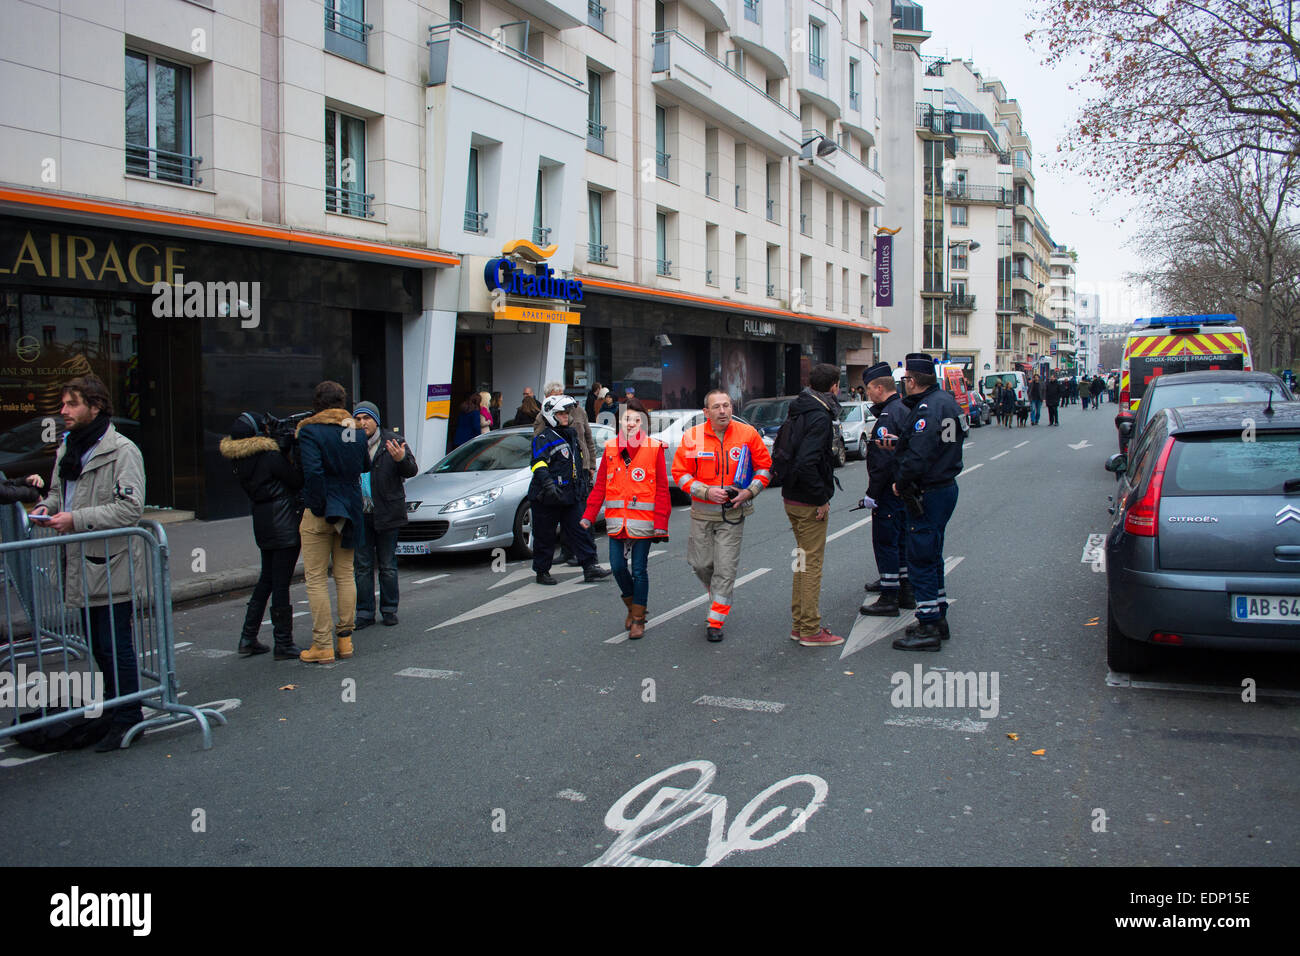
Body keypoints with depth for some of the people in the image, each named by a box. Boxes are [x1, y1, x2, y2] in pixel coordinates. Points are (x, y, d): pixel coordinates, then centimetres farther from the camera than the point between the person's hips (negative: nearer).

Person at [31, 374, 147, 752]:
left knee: (115, 645, -3)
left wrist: (76, 519, -23)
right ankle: (114, 710, 30)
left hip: (111, 567, -8)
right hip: (81, 565, 8)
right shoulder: (66, 450, 13)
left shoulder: (122, 450, -13)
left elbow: (130, 507, -20)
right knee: (98, 646, 17)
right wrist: (47, 506, 5)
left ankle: (127, 720, 7)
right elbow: (59, 490, 28)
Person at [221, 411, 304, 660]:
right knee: (281, 583, -3)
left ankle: (248, 639, 21)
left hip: (263, 524, 8)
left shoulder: (239, 459, 6)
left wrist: (284, 446, 5)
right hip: (284, 525, -8)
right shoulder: (269, 455, -18)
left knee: (267, 579, 19)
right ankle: (284, 644, 4)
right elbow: (297, 481, -10)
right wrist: (289, 449, 0)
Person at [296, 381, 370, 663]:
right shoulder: (356, 431, 3)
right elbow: (365, 466, 13)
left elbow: (313, 471, -23)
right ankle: (345, 638, 19)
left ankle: (322, 645, 1)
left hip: (319, 513, -5)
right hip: (350, 509, 5)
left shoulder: (310, 431, -12)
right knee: (345, 574, 14)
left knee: (316, 578, 1)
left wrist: (318, 506, -16)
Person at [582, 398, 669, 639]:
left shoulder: (654, 448, -3)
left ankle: (638, 619, 16)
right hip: (616, 520, 3)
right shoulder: (611, 448, 6)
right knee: (617, 567, 5)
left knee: (639, 571, 3)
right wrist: (589, 515, 1)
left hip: (643, 520, -3)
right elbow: (600, 485, 8)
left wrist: (660, 523, -10)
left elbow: (662, 488, -4)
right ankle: (632, 606, 31)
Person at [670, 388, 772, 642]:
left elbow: (765, 466, 6)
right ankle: (717, 592, 40)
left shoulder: (747, 434, -4)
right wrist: (706, 492, -14)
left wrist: (749, 492, -9)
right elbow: (680, 473, -1)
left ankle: (716, 622, 6)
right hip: (702, 512, 1)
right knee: (700, 564, 7)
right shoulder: (692, 437, -4)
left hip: (733, 513, -1)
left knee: (725, 568, -4)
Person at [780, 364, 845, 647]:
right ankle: (811, 631, 7)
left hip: (791, 497, 9)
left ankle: (799, 624, 26)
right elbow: (807, 462, -30)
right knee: (812, 563, -1)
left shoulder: (796, 411, 10)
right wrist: (822, 499, -20)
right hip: (809, 502, -9)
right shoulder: (820, 418, -19)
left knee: (804, 560, 18)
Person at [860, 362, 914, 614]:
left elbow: (883, 461, -24)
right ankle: (906, 592, 26)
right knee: (901, 539, 17)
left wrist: (871, 494, -19)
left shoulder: (888, 416, -20)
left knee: (885, 541, -4)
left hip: (890, 490, -10)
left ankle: (889, 598, 0)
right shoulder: (905, 409, 11)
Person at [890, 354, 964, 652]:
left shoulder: (928, 408, -21)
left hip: (928, 494, -11)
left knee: (921, 560, -4)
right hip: (945, 486, 11)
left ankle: (928, 628, 0)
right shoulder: (945, 400, 12)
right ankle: (938, 618, 28)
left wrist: (901, 482, -13)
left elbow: (918, 456, -28)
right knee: (932, 557, 19)